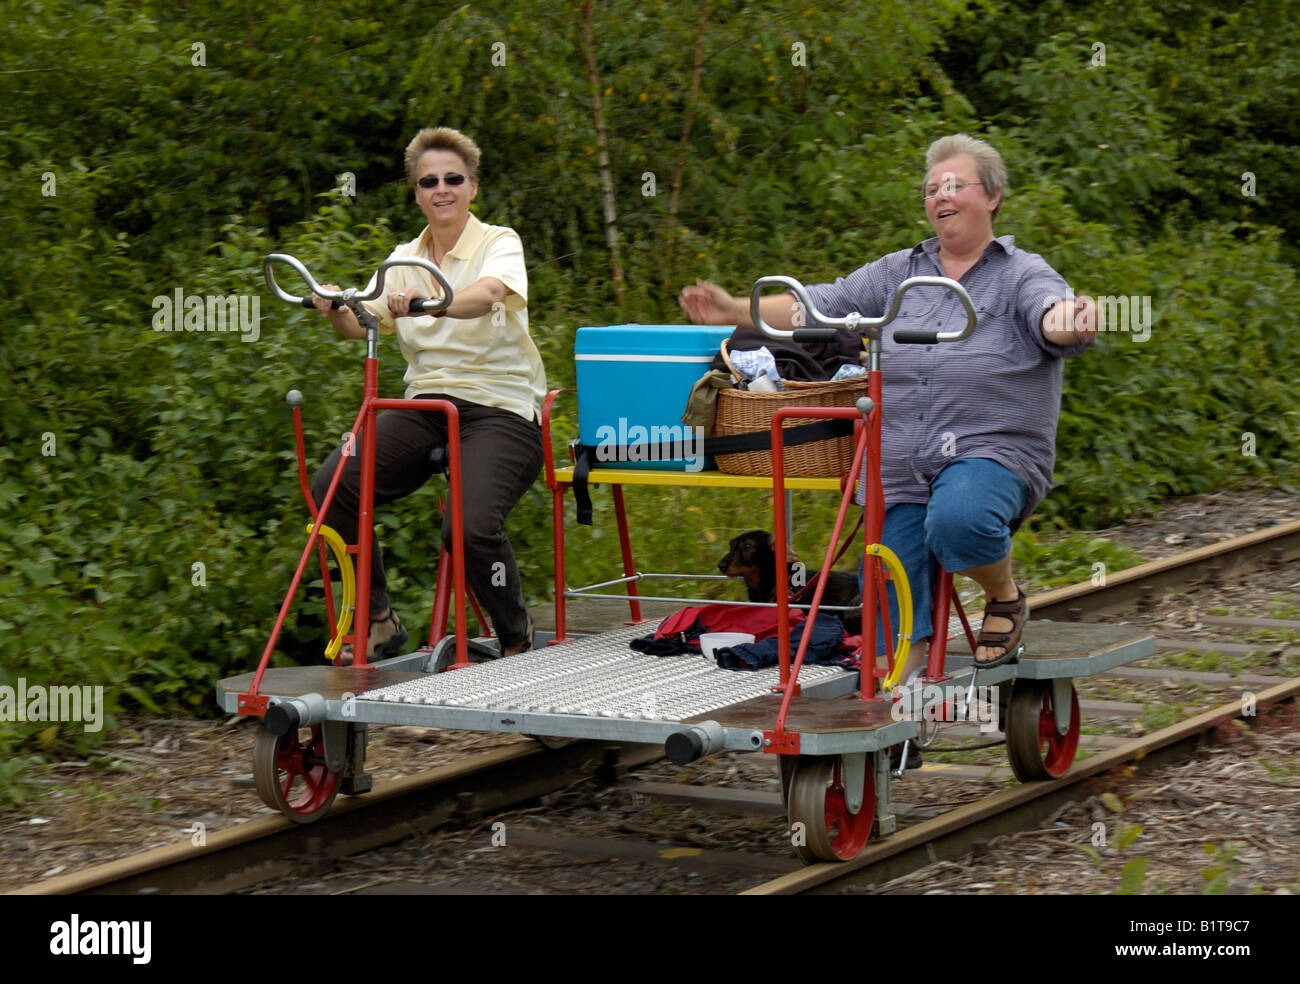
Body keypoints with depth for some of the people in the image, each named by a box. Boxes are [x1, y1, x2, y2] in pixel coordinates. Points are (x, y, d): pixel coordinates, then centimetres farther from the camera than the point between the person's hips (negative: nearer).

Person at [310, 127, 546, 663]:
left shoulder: (499, 243, -2)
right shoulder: (405, 259, 14)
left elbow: (487, 294, -26)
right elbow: (362, 323, 1)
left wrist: (427, 302, -45)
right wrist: (335, 309, -23)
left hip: (500, 409, -5)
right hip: (426, 404, 5)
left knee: (469, 527, -30)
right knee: (330, 488, -17)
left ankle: (518, 639, -1)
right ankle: (378, 620, 1)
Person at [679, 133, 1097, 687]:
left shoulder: (1022, 276, 2)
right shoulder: (899, 274, 16)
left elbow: (1051, 315, -18)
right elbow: (818, 308, 13)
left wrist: (1072, 323, -43)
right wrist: (736, 311, 1)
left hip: (990, 453, -4)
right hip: (898, 469, 4)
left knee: (956, 520, -35)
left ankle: (1005, 598, -6)